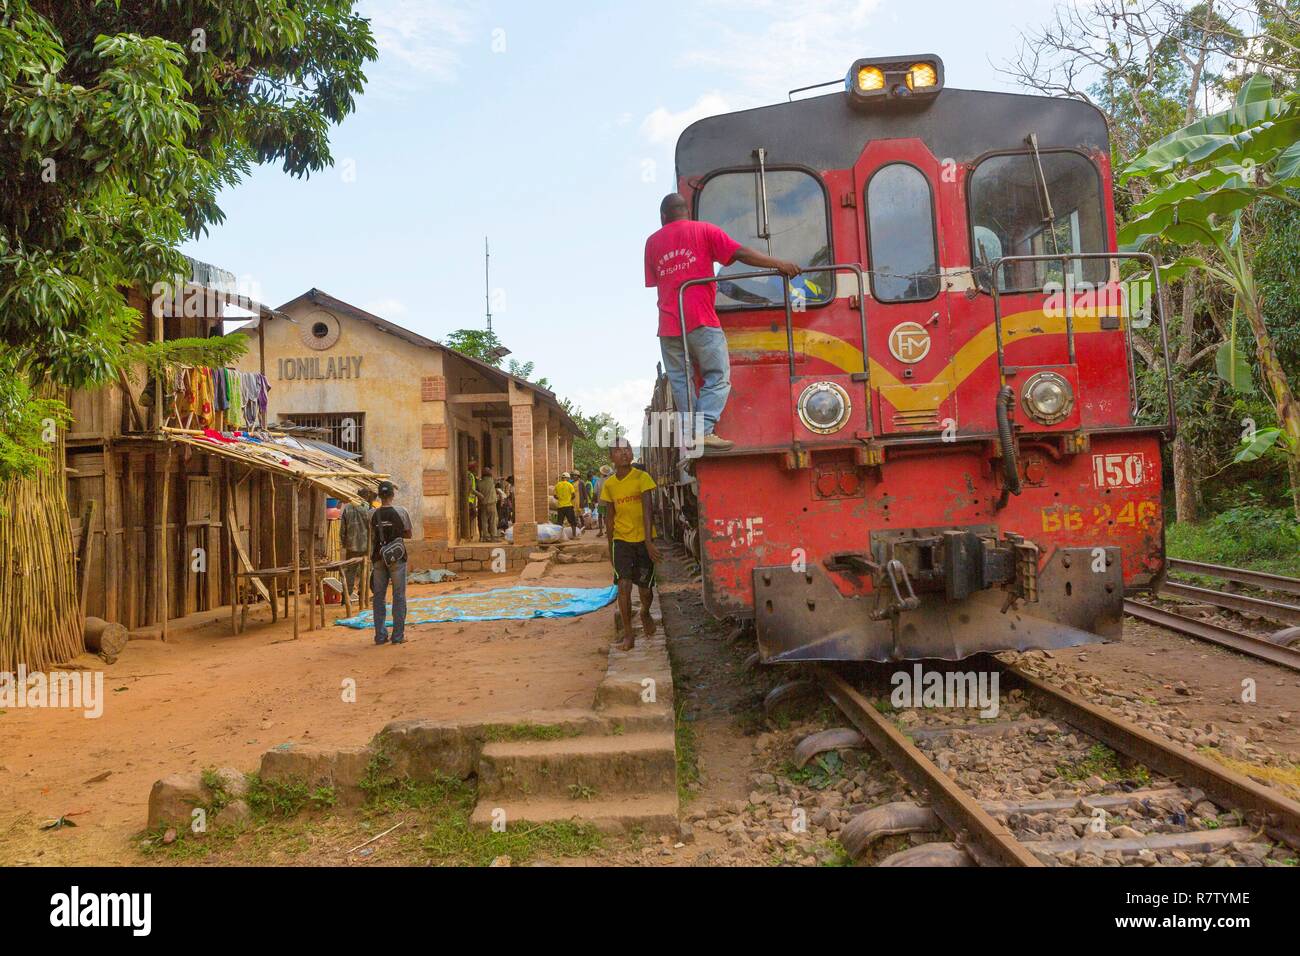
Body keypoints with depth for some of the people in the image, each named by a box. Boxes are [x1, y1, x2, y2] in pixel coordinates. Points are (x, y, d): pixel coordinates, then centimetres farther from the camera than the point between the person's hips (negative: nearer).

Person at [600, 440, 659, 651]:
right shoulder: (609, 484, 1)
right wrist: (610, 547, 13)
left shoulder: (642, 477, -10)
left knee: (646, 588, 6)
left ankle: (645, 613, 41)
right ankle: (628, 634, -1)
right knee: (624, 585, -12)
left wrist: (648, 541, -23)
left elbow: (647, 510, -16)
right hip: (621, 540, 2)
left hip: (643, 539, -2)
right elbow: (609, 517, 11)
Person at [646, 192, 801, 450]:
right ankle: (704, 429, -15)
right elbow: (741, 253, -4)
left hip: (668, 324, 4)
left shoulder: (652, 242, 16)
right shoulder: (703, 230, 6)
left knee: (680, 381, 8)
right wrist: (778, 264, -4)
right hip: (701, 319, -4)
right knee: (717, 376, -1)